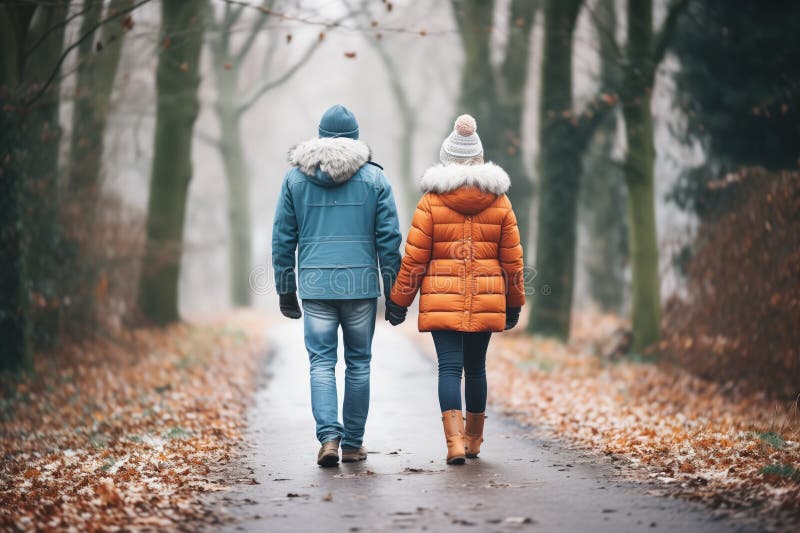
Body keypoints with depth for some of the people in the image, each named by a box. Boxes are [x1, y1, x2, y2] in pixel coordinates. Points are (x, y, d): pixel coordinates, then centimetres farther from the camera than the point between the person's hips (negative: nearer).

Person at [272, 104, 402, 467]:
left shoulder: (295, 177, 5)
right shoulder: (375, 178, 2)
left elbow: (282, 238, 6)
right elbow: (389, 239, 0)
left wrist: (285, 290, 12)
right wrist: (394, 290, 6)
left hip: (315, 286, 0)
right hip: (362, 283, 0)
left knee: (321, 362, 3)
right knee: (358, 363, 9)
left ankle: (329, 437, -13)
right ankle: (353, 443, 14)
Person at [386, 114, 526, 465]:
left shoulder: (431, 201, -3)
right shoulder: (499, 202, 4)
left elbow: (414, 257, -3)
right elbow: (512, 259, 8)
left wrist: (398, 301, 5)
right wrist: (514, 303, 18)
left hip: (441, 300, -2)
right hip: (486, 301, 2)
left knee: (450, 367, -3)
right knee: (475, 367, 15)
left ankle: (455, 440, -18)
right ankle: (474, 439, 25)